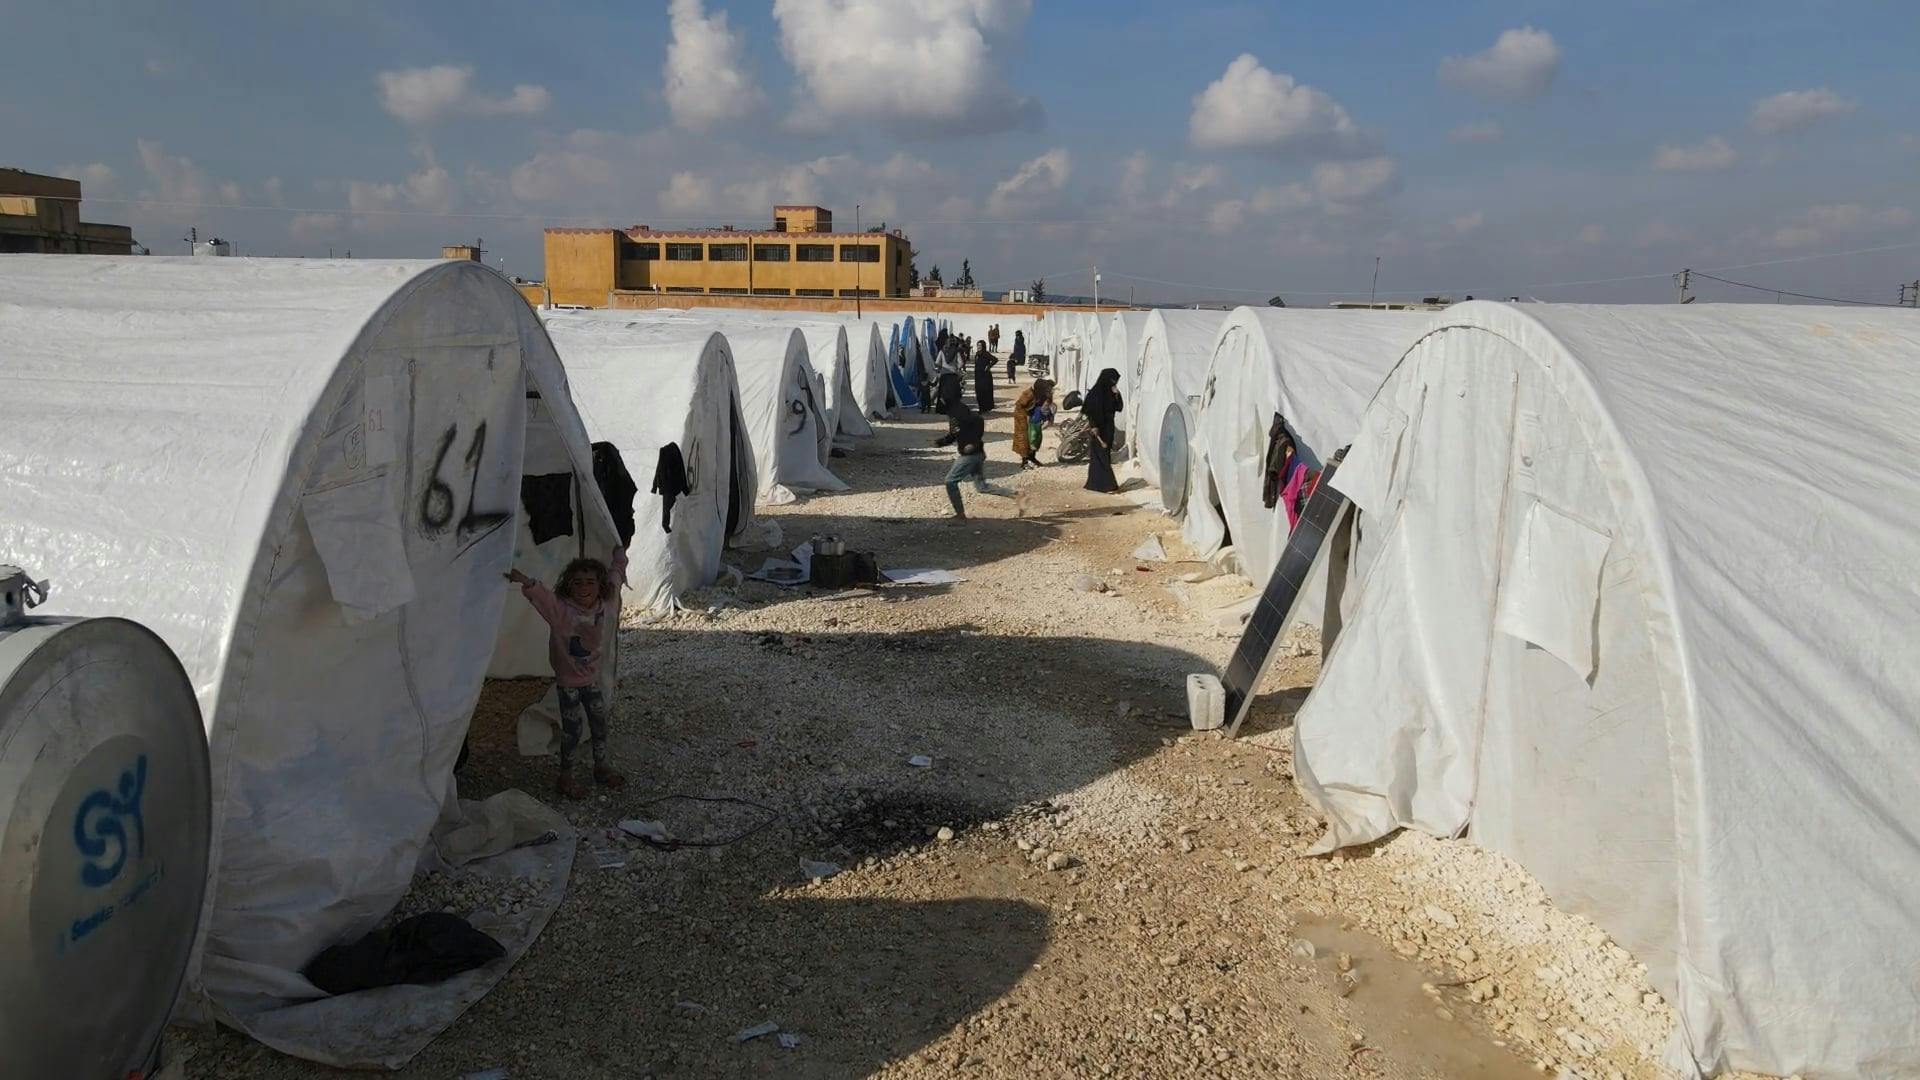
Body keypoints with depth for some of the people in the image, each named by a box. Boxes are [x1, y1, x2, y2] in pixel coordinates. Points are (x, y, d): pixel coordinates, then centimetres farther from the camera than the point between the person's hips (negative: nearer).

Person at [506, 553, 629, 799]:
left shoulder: (607, 603, -13)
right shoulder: (560, 608, -25)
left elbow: (617, 573, 5)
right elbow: (541, 594, -45)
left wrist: (620, 554, 16)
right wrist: (526, 582, -65)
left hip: (592, 677, 5)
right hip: (568, 681, -5)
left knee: (600, 724, 18)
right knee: (572, 730, 5)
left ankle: (601, 767, 40)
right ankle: (565, 777, 25)